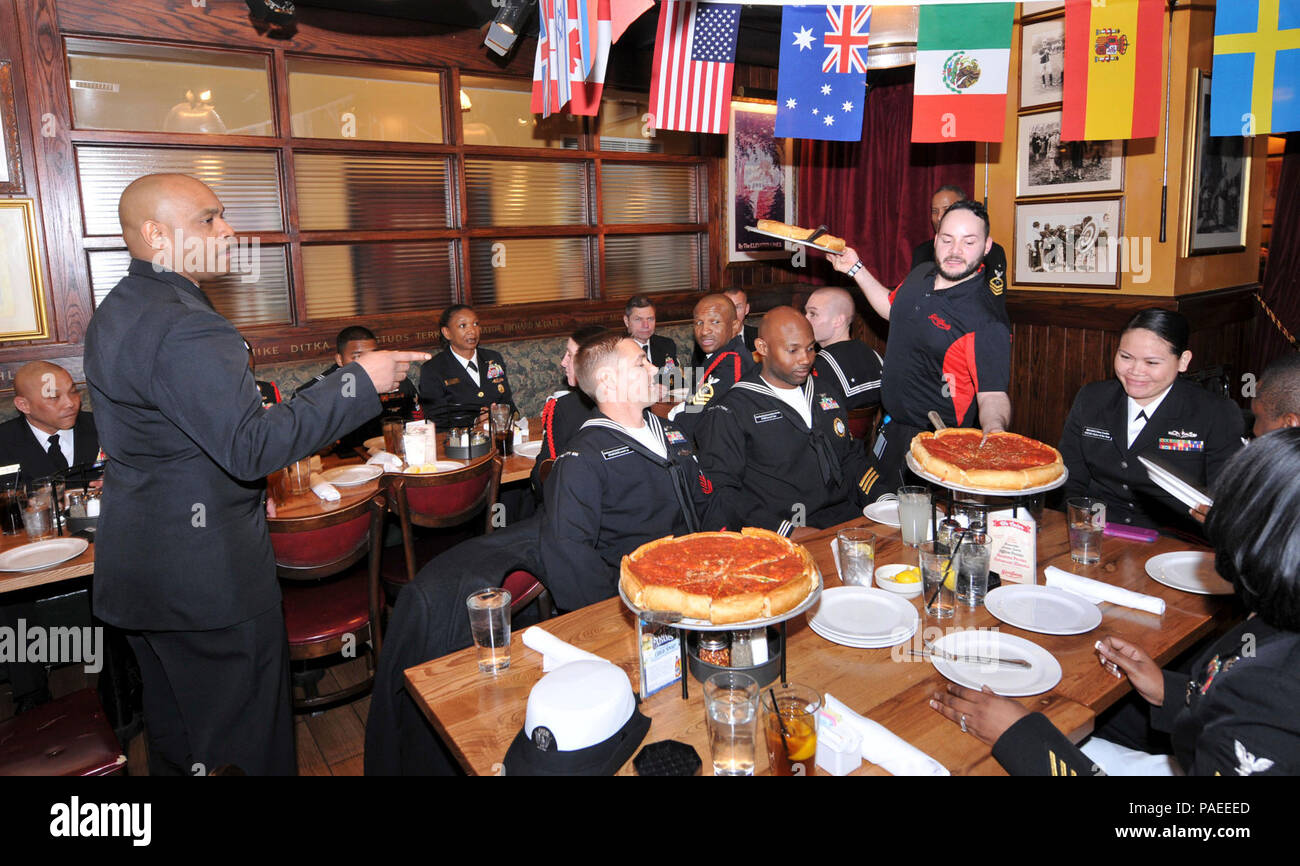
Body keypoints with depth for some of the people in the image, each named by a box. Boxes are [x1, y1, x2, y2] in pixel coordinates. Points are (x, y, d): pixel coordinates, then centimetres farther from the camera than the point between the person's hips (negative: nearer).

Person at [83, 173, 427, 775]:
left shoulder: (116, 312, 10)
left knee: (173, 732, 24)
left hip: (140, 565, 10)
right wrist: (359, 382, -26)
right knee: (250, 736, 6)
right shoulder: (184, 326, -24)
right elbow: (250, 447, -30)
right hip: (207, 574, -10)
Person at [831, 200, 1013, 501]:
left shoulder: (987, 320, -24)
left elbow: (993, 393, -27)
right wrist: (855, 269, 18)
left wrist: (994, 430, -48)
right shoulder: (921, 276, -1)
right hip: (891, 426, 8)